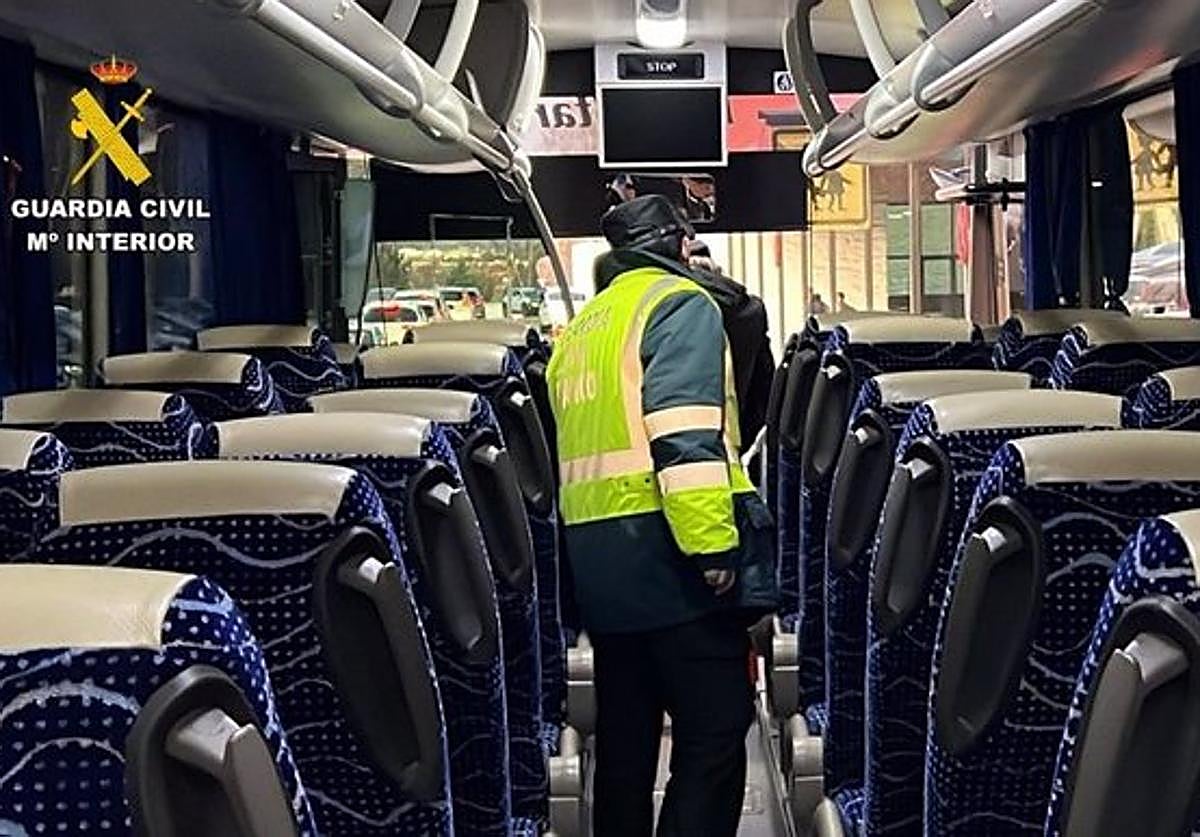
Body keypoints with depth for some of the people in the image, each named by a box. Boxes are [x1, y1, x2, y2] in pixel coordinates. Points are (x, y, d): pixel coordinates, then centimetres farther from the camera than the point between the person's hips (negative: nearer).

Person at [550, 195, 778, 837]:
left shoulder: (579, 328, 21)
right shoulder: (679, 303, -4)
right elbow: (685, 435, -18)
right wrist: (714, 544, -22)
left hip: (596, 560, 8)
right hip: (664, 550, -8)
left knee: (624, 736, 14)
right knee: (714, 734, -5)